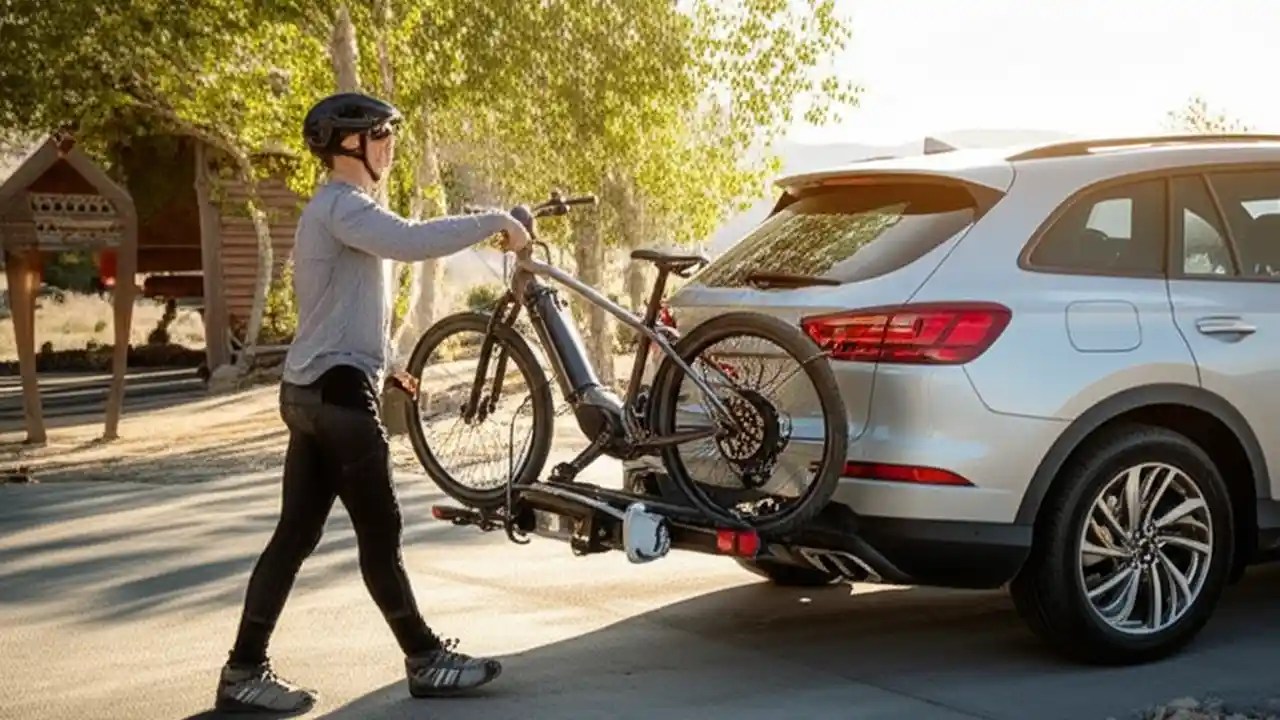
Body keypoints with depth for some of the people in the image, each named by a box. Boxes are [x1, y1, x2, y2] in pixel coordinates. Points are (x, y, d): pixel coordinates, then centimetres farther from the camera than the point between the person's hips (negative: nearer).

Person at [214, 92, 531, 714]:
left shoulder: (339, 209, 23)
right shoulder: (340, 205, -12)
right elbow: (413, 241, -31)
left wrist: (383, 364, 24)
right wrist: (495, 221, -22)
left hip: (314, 391, 10)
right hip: (337, 390, -10)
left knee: (296, 534, 8)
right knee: (380, 532, -2)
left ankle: (245, 672, 9)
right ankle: (426, 661, 8)